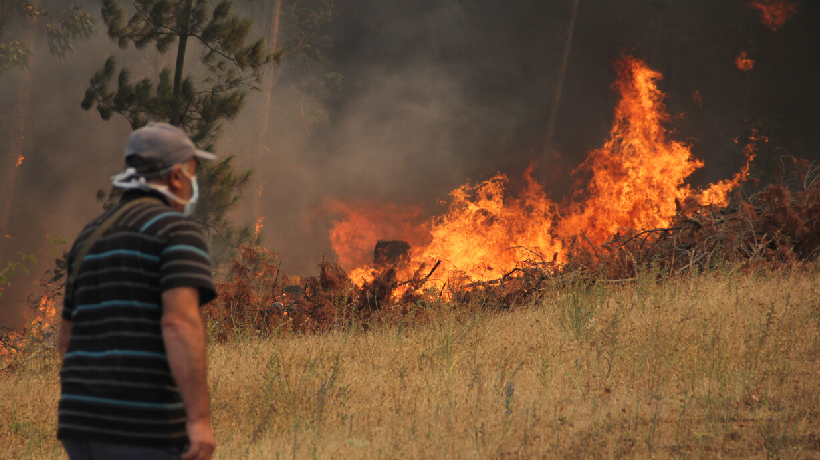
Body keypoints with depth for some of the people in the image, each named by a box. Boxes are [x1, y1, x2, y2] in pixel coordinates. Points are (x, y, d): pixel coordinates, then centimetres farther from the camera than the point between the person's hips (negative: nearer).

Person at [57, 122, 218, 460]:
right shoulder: (179, 232, -7)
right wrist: (200, 418, -23)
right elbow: (180, 323, -22)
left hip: (83, 419, 8)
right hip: (144, 425, -8)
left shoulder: (92, 238, 18)